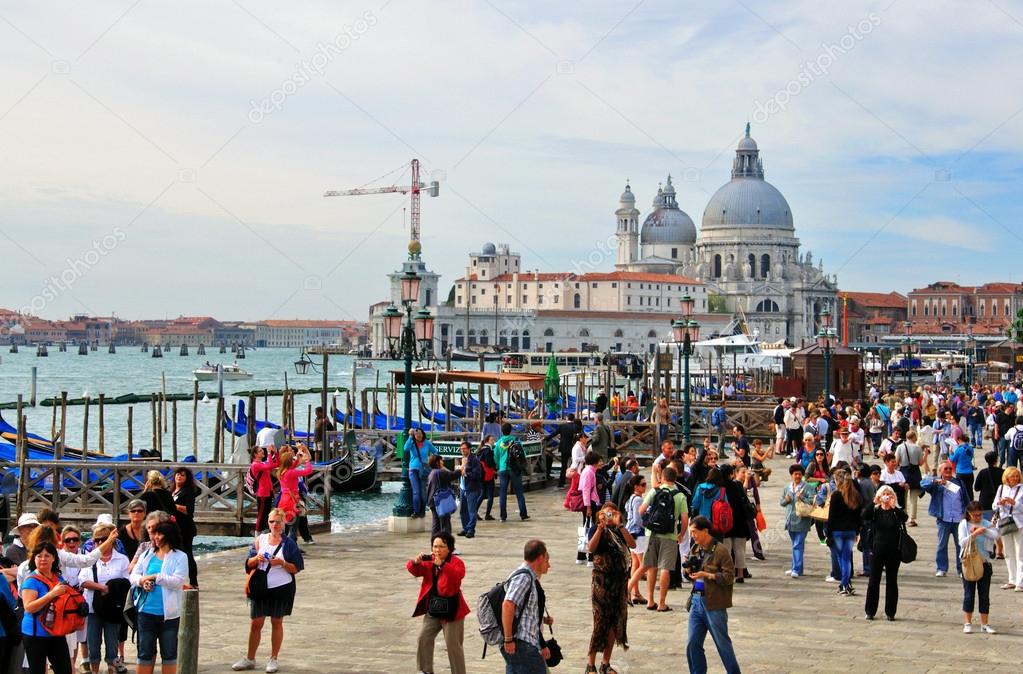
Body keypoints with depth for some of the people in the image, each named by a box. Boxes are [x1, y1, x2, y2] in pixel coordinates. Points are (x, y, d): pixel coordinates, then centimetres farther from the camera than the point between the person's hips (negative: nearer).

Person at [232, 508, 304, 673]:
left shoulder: (289, 544, -2)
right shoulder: (260, 539, 5)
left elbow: (296, 568, -3)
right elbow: (249, 563, 8)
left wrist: (282, 563, -20)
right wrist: (256, 559, -13)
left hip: (281, 588, -2)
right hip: (261, 587, 2)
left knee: (277, 623, 7)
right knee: (255, 623, 5)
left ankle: (273, 659, 17)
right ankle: (249, 659, 16)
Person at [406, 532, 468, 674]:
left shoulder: (456, 562, -11)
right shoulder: (428, 561, 6)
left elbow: (458, 575, -31)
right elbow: (414, 570, -5)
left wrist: (441, 564, -43)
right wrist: (416, 562, -27)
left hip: (451, 610, -6)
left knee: (453, 645, -3)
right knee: (423, 638, 6)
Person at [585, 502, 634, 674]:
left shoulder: (619, 530, 8)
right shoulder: (597, 529, -2)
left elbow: (632, 544, -11)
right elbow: (591, 548, -21)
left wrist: (619, 525, -15)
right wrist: (601, 526, -24)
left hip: (620, 581, 4)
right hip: (602, 581, -4)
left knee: (615, 622, 7)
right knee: (601, 621, -7)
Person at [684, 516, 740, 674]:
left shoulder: (720, 551, -12)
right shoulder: (696, 550, 11)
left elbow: (729, 577, -15)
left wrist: (706, 575, -21)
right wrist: (688, 570, 0)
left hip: (714, 604, -7)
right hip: (696, 600, 7)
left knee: (722, 643, 4)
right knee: (693, 644, 7)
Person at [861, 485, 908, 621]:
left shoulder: (896, 512, 2)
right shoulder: (875, 511, 3)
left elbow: (905, 518, -20)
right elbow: (865, 516, -17)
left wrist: (894, 506, -31)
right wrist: (874, 503, -28)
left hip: (893, 551, 0)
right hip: (877, 550, 0)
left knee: (892, 581, 5)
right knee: (874, 581, 3)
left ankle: (890, 612, 11)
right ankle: (869, 611, 11)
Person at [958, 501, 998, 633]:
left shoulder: (986, 523, 3)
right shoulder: (964, 524, -3)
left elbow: (995, 535, -13)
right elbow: (962, 542, -14)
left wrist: (983, 529, -23)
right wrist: (974, 534, -26)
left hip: (985, 563, 2)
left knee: (984, 595, 5)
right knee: (969, 594, 2)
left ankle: (984, 624, 12)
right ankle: (967, 623, 9)